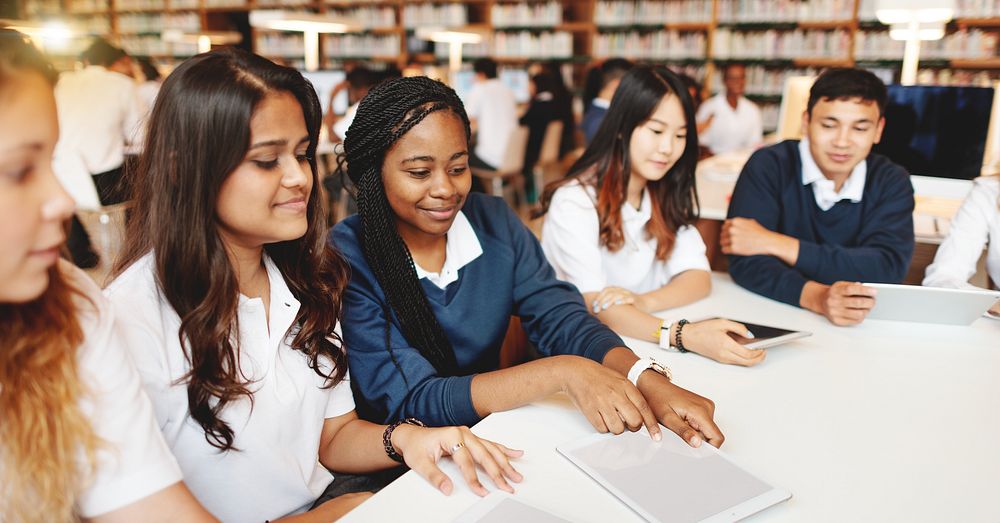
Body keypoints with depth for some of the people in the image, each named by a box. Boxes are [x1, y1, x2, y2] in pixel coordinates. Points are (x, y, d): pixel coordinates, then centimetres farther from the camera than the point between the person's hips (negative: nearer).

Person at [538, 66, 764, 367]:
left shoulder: (668, 195, 6)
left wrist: (645, 302, -23)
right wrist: (684, 336, -40)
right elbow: (593, 306, -25)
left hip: (645, 344, 5)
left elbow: (699, 277, -2)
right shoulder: (574, 201, -16)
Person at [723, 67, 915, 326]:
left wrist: (775, 244, -19)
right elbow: (747, 263, -18)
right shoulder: (769, 166, -8)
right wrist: (817, 297, -35)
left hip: (859, 327, 3)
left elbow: (888, 268, -13)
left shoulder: (892, 181, 1)